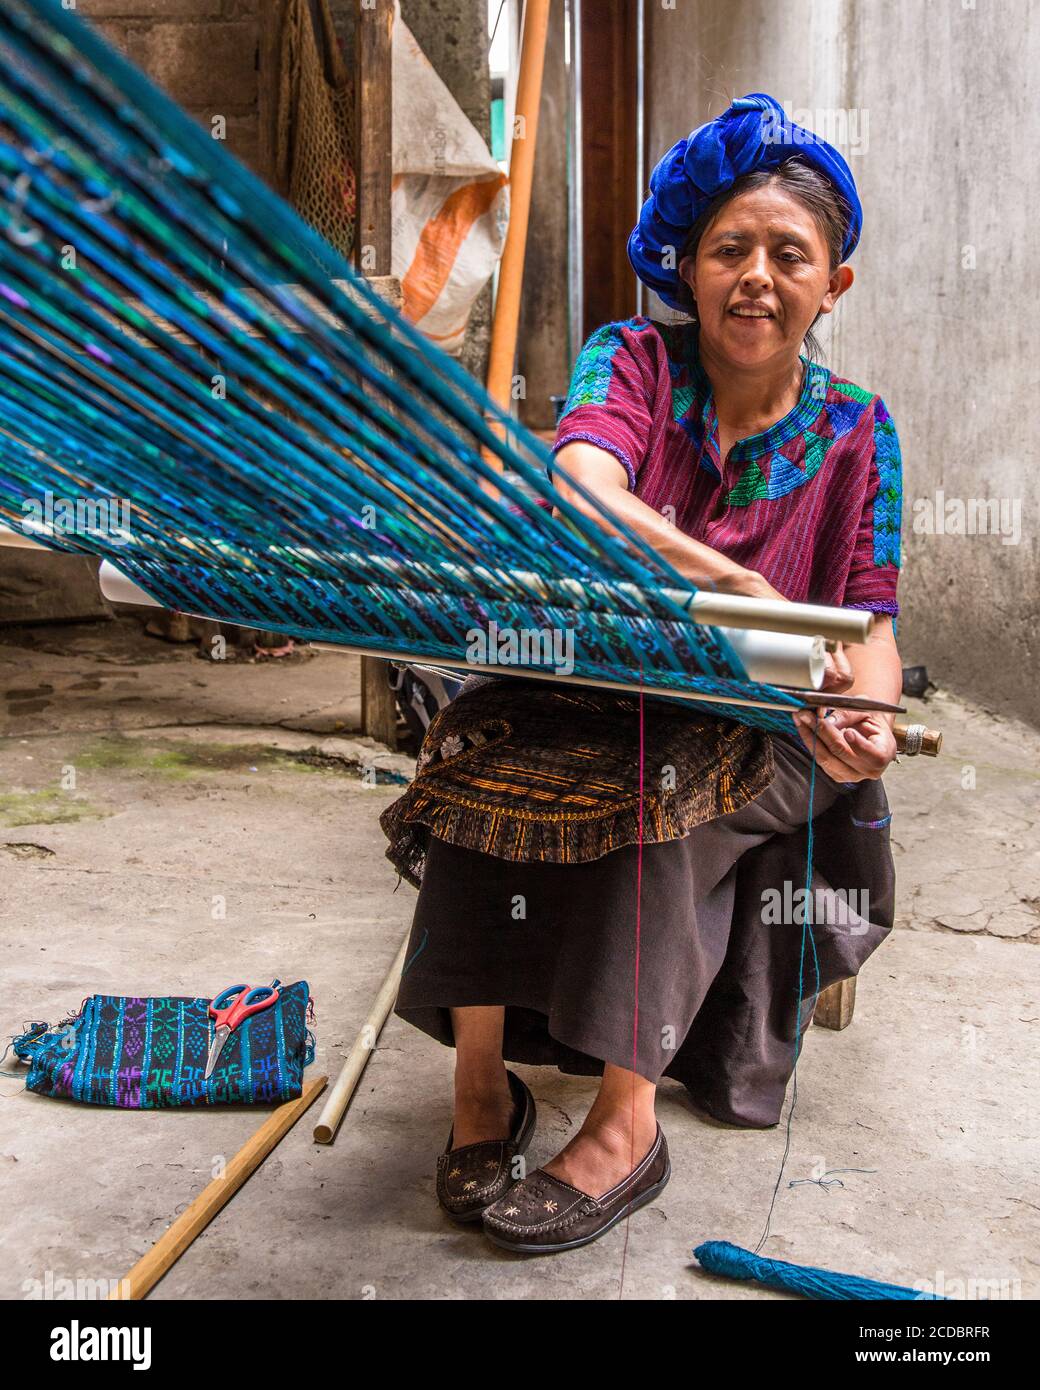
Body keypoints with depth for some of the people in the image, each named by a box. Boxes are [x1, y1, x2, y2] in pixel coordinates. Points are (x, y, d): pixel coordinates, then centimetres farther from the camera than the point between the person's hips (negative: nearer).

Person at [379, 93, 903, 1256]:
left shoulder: (854, 431, 1)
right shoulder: (632, 360, -3)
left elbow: (870, 623, -1)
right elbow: (583, 488, -26)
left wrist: (867, 716, -27)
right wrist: (742, 591, -43)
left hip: (753, 725, 0)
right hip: (589, 676, 1)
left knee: (656, 782, -33)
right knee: (479, 746, -29)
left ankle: (626, 1119, -23)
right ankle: (482, 1080, -17)